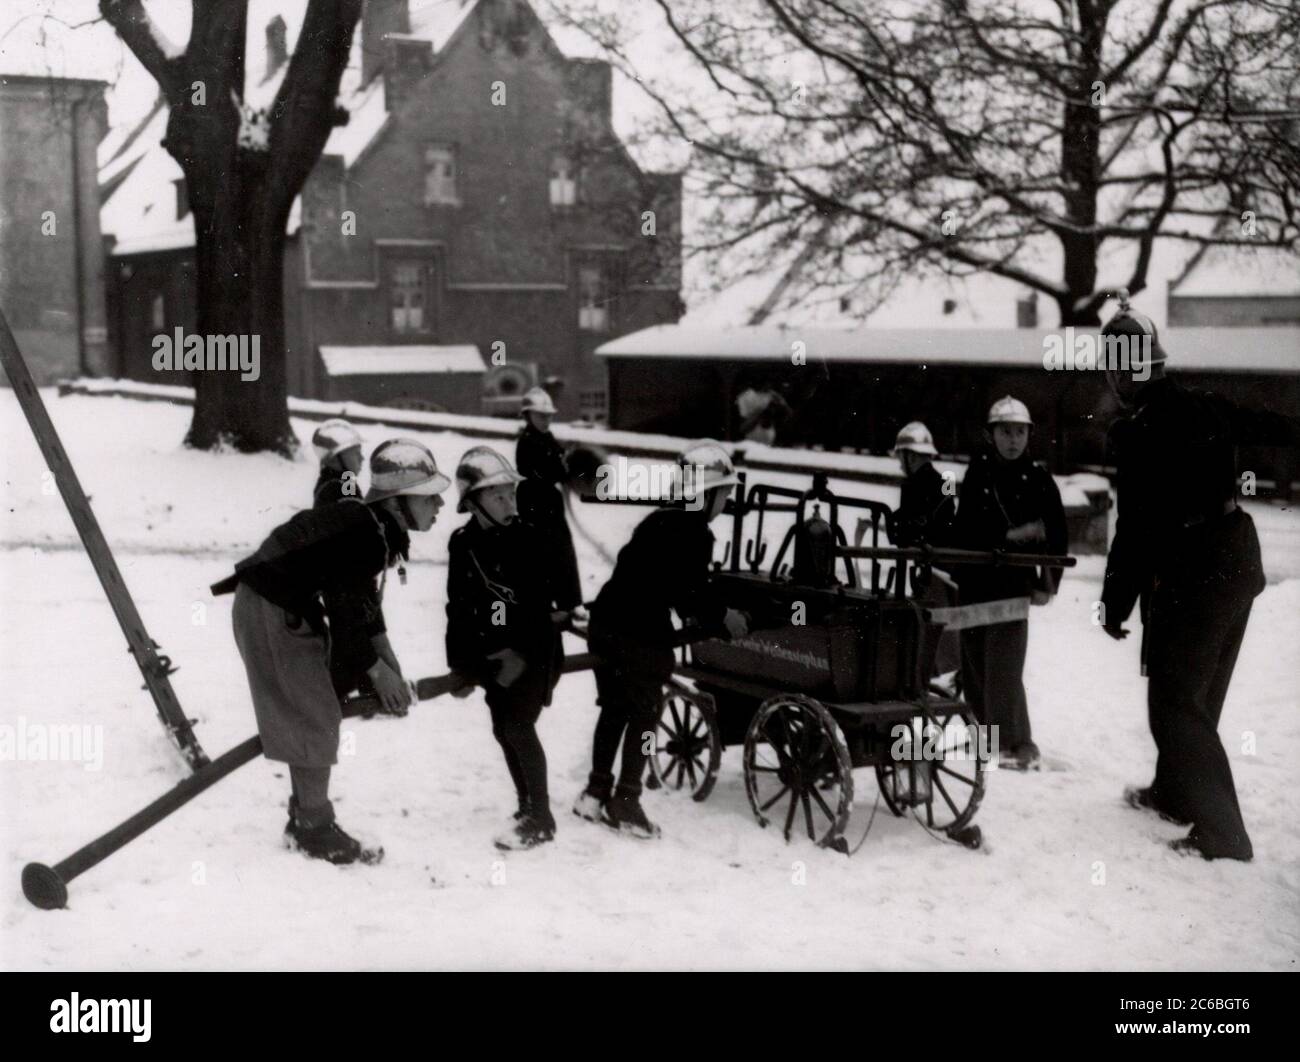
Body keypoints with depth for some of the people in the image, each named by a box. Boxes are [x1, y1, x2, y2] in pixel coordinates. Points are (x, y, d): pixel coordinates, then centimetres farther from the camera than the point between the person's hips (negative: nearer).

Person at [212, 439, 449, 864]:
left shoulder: (379, 527, 3)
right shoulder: (362, 530, -26)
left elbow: (365, 601, 10)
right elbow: (345, 609, -22)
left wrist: (384, 661, 5)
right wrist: (376, 667, -11)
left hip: (290, 609, 10)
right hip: (271, 610, -10)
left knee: (315, 717, 16)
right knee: (314, 720, -4)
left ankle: (304, 820, 27)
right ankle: (315, 829, 7)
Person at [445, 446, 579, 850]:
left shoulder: (531, 539, -16)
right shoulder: (462, 543, -1)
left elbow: (555, 603, -17)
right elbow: (459, 608, 6)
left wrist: (524, 653, -21)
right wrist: (462, 666, 6)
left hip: (535, 651, -5)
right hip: (493, 654, 5)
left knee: (519, 727, -11)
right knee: (503, 731, 9)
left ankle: (541, 818, 0)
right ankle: (527, 806, 26)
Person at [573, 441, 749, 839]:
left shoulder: (660, 520, 15)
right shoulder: (695, 532, -11)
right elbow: (692, 594, -13)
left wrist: (710, 614, 21)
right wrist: (723, 618, 4)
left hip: (606, 622, 8)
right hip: (641, 633, -8)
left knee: (614, 709, 18)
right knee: (643, 713, 4)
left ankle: (596, 793, 24)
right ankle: (625, 802, 6)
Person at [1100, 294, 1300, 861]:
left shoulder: (1138, 435, -18)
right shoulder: (1206, 408, 2)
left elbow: (1135, 530, -18)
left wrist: (1115, 603, -9)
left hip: (1188, 582, -8)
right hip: (1239, 567, 8)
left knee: (1176, 704, 0)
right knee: (1195, 695, 21)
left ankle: (1221, 833, -2)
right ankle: (1173, 792, 39)